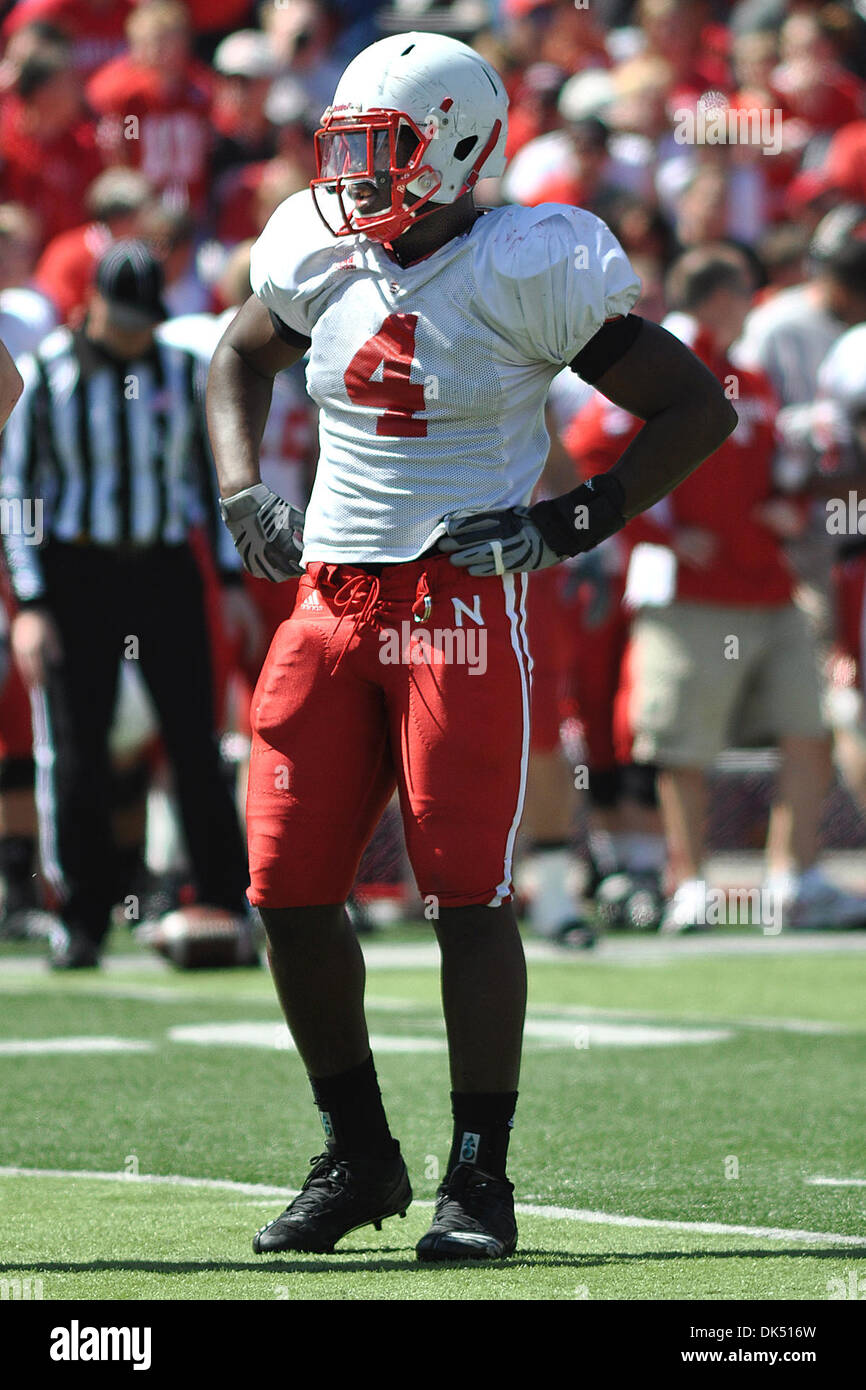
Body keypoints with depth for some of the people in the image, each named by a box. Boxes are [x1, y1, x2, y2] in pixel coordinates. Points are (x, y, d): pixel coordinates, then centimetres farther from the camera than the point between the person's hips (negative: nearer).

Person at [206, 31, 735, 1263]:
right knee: (290, 892, 2)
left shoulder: (523, 273, -8)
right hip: (329, 600, 6)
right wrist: (244, 491, 13)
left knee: (467, 894, -7)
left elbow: (697, 406, -4)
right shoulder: (327, 262, 7)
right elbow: (241, 356, 29)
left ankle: (479, 1183, 1)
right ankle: (358, 1158, 18)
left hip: (462, 605, -5)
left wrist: (574, 523, -11)